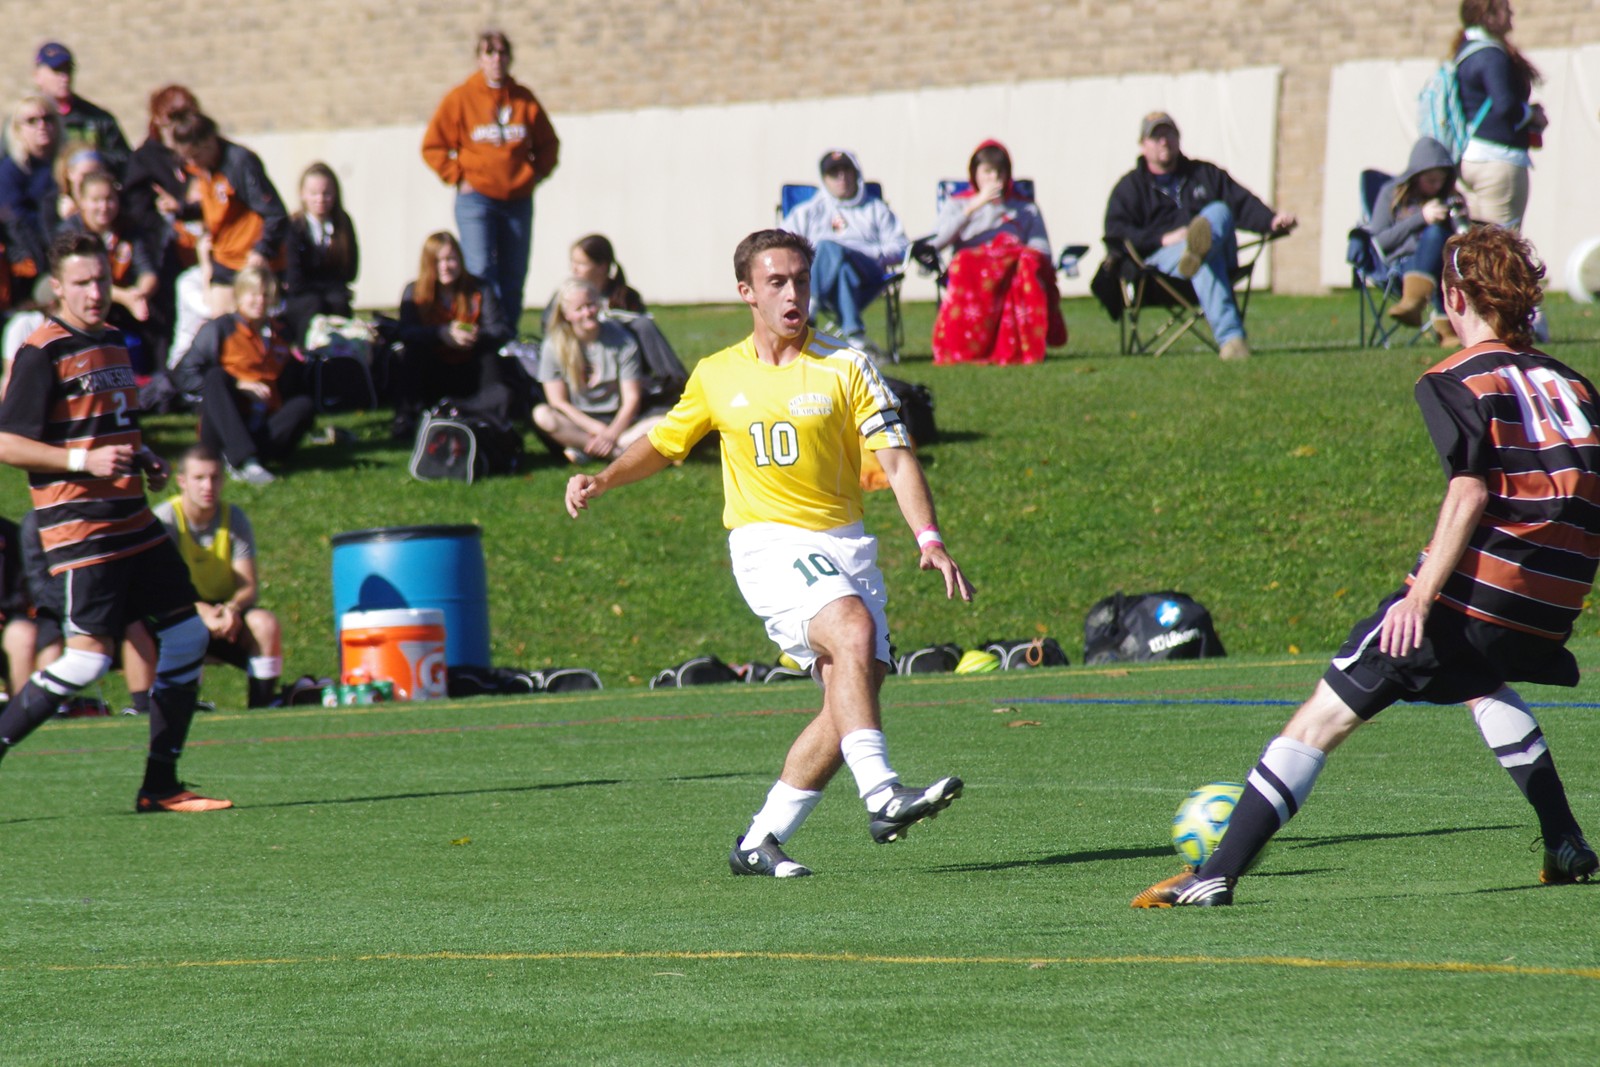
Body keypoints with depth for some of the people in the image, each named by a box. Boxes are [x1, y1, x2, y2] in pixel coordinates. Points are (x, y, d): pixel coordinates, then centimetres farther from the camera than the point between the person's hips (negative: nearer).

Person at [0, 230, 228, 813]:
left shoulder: (112, 343, 15)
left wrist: (144, 459, 11)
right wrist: (84, 461, -22)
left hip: (133, 520, 9)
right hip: (78, 525, -9)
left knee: (187, 637, 5)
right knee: (89, 655, -15)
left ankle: (160, 785, 12)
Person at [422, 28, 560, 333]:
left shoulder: (524, 99, 7)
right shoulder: (461, 98, -1)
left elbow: (549, 144, 19)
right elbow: (433, 146, 2)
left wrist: (537, 172, 5)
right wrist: (458, 178, -4)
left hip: (518, 201, 3)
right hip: (477, 199, -3)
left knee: (513, 277, 5)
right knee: (480, 272, -14)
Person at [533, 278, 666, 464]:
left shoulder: (621, 339, -3)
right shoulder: (553, 346, -3)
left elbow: (632, 398, -5)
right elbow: (558, 402, -6)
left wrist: (612, 434, -21)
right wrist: (599, 429, -17)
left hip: (620, 421, 0)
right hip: (578, 423, 0)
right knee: (542, 415, -31)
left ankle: (584, 447, -31)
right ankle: (619, 452, -35)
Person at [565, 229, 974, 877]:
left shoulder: (845, 368, 4)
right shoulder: (717, 377, 8)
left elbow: (895, 458, -2)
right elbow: (664, 442, 24)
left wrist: (929, 539, -15)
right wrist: (602, 481, 8)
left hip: (845, 544, 2)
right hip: (769, 543, -2)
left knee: (855, 691, -9)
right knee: (852, 632, -29)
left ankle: (761, 841, 4)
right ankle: (881, 797, -40)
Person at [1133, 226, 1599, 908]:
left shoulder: (1457, 382, -3)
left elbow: (1470, 494, -16)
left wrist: (1421, 595, -20)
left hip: (1470, 590, -7)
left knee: (1324, 717, -3)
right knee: (1480, 682, 40)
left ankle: (1216, 874, -10)